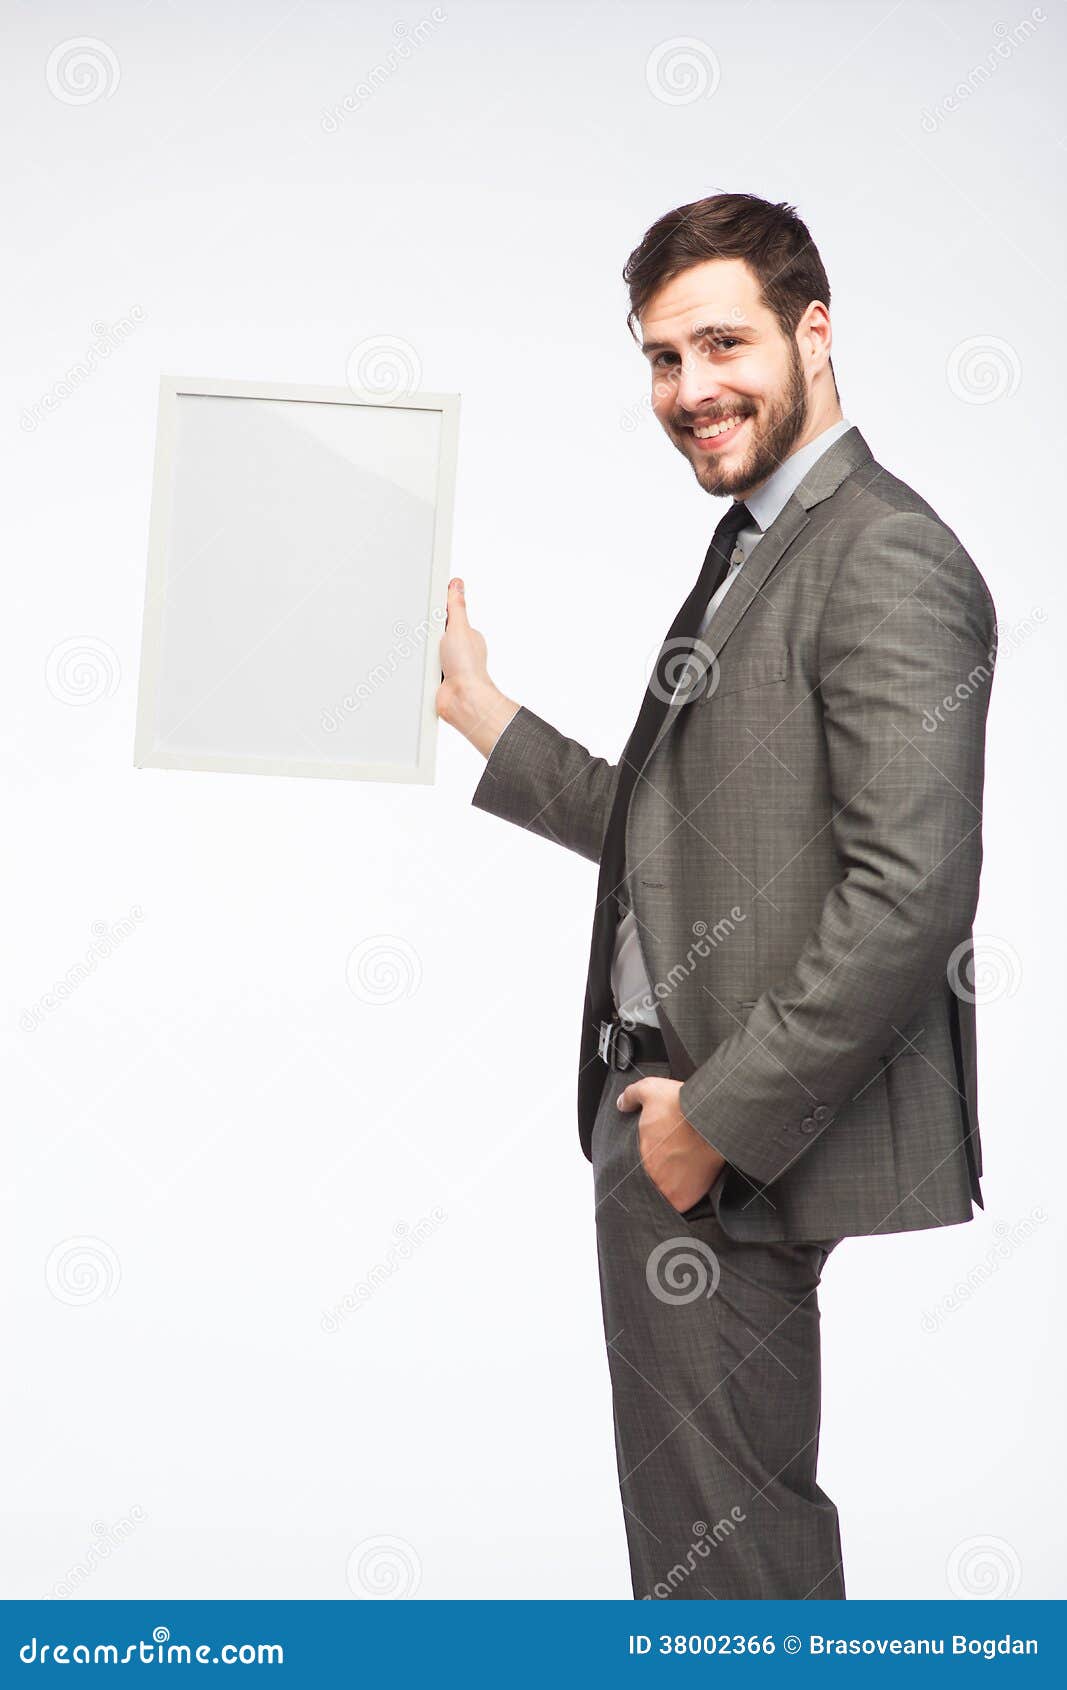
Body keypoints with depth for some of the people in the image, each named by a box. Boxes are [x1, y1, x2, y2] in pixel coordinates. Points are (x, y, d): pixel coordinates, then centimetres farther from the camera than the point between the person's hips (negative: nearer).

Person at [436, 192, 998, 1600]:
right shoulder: (754, 546, 16)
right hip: (673, 1107, 10)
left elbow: (910, 899, -24)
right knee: (702, 1521, 22)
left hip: (741, 1152, -10)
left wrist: (715, 1118, -19)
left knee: (723, 1548, 4)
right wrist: (476, 707, 13)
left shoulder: (887, 564, -15)